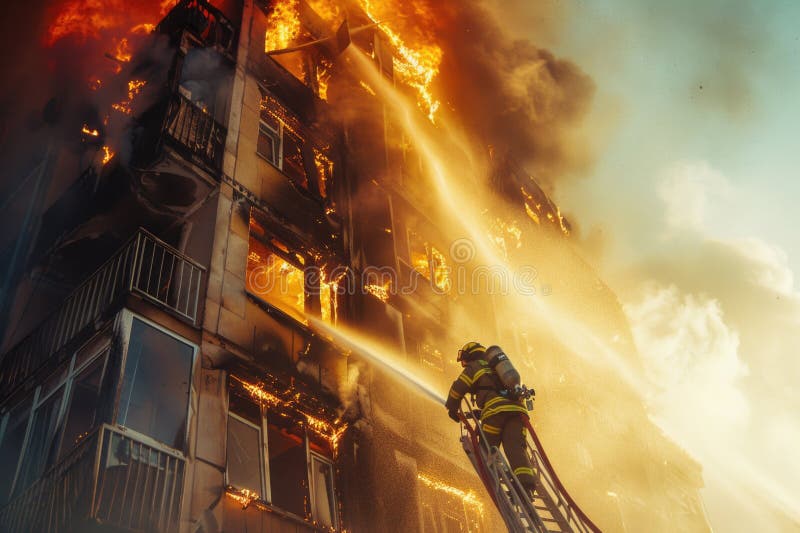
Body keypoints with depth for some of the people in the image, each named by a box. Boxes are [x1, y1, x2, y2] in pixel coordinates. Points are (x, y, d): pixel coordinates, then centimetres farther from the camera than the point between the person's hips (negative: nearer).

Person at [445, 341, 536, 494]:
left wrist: (452, 408, 23)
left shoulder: (473, 367, 18)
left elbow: (458, 388, 8)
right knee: (515, 447, -6)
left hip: (496, 409, -5)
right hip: (518, 407, 5)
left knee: (487, 447, 8)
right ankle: (526, 483, -24)